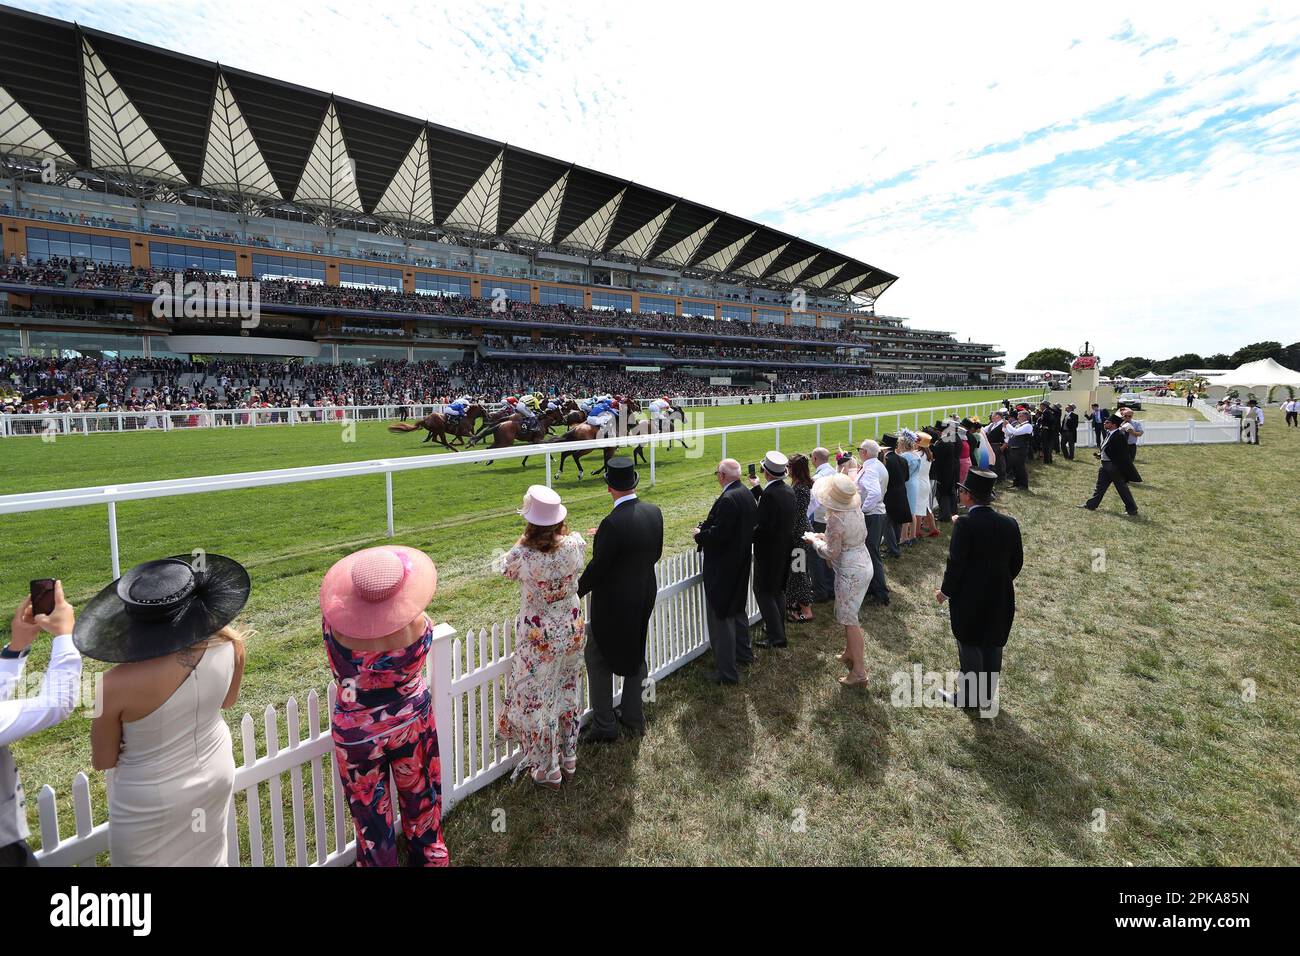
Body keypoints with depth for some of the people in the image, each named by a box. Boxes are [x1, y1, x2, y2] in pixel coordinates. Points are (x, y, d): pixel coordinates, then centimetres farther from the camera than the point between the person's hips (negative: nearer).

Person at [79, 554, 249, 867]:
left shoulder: (117, 685, -32)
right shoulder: (229, 645, -23)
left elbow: (102, 761, -12)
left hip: (151, 802, -3)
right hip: (216, 774, 3)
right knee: (208, 858, 26)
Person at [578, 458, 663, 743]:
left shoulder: (613, 523, -28)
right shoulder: (654, 512, -6)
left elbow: (597, 568, -20)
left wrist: (575, 592, -2)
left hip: (614, 603, -7)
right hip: (645, 597, 7)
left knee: (598, 660, 12)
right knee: (635, 656, 22)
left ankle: (604, 725, 21)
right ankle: (633, 716, 37)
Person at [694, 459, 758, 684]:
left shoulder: (727, 499, -25)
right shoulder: (748, 495, 5)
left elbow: (718, 534, -29)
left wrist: (700, 534, -8)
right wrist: (706, 529, 14)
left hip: (722, 568, -10)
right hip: (740, 566, 10)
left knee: (720, 617, 0)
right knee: (737, 610, 25)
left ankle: (727, 671, 8)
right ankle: (743, 653, 41)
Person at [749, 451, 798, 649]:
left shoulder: (769, 494, -24)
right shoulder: (788, 490, 2)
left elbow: (764, 527, -26)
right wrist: (757, 489, 16)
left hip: (769, 551, -9)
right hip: (785, 549, 9)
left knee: (763, 591, 2)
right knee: (778, 590, 19)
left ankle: (776, 635, 4)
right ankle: (778, 630, 30)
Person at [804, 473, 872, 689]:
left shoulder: (835, 519, -25)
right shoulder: (856, 508, 0)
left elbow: (832, 553, -19)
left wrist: (815, 541, -3)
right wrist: (827, 537, 13)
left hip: (850, 572, -9)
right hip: (864, 564, 9)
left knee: (849, 619, -1)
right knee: (848, 614, 24)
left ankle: (859, 673, 4)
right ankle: (850, 653, 40)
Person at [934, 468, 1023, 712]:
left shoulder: (965, 525, -22)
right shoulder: (1009, 523, -4)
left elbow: (956, 564, -20)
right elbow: (1017, 562, 5)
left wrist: (945, 591, -5)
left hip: (969, 598, -5)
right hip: (1000, 597, 5)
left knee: (970, 647, 11)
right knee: (992, 647, 18)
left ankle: (969, 696, 25)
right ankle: (987, 697, 33)